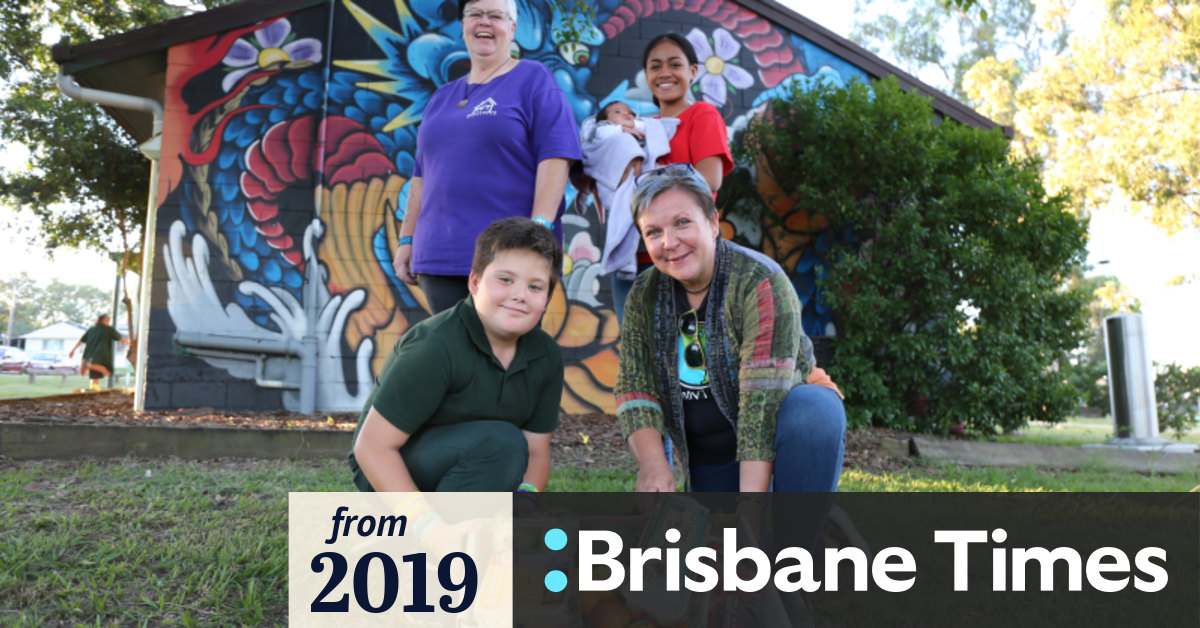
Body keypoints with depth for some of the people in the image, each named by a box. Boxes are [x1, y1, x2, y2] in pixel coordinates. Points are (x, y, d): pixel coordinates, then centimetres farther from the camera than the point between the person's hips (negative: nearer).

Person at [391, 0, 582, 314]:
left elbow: (555, 156, -9)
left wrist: (540, 228, -20)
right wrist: (406, 240, 16)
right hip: (440, 258, 6)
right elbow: (422, 174, 22)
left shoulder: (534, 79, 2)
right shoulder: (443, 96, 20)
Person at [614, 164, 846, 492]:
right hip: (710, 458, 4)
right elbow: (633, 385, -8)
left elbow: (763, 399, -30)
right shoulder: (644, 296, -5)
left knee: (812, 410, -35)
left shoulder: (761, 283, -24)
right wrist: (652, 463, -25)